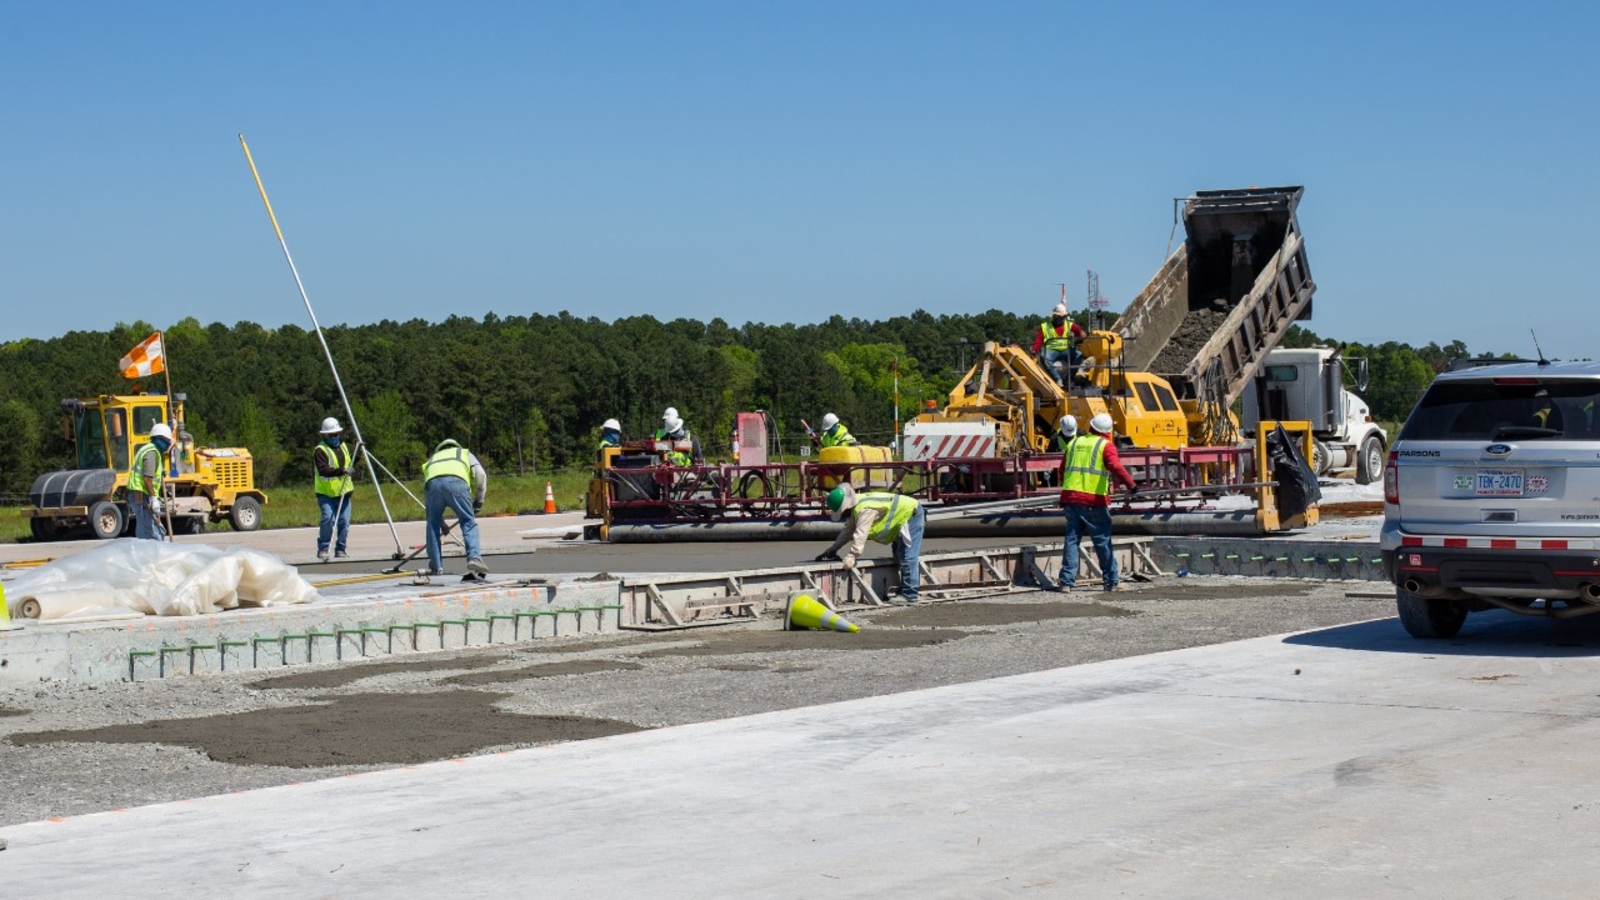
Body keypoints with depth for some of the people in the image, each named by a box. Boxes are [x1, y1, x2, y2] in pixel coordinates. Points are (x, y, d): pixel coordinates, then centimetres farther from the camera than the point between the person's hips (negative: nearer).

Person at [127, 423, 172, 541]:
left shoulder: (146, 449, 20)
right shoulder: (152, 452, -12)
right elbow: (147, 478, -20)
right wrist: (154, 498, -20)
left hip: (136, 495, 10)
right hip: (143, 496, -10)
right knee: (154, 534, -10)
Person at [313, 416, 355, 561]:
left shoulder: (344, 446, 15)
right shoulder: (320, 450, -10)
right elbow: (323, 470, -25)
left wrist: (357, 457, 12)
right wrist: (340, 471, -36)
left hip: (344, 492, 6)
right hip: (326, 493, -6)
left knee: (344, 522, 1)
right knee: (328, 519, -19)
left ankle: (340, 549, 11)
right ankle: (323, 549, -7)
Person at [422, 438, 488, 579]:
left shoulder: (431, 460, 43)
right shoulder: (465, 453, 38)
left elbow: (427, 498, 39)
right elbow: (480, 475, 18)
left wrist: (441, 521, 45)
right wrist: (478, 501, 23)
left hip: (432, 483, 2)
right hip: (456, 481, -2)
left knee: (433, 525, 18)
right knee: (469, 522, 5)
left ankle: (435, 567, 19)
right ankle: (474, 558, -12)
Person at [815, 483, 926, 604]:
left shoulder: (865, 509, -29)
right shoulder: (856, 507, 5)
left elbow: (860, 534, -35)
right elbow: (849, 531, 13)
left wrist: (851, 557, -38)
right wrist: (832, 550, 10)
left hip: (911, 514, -11)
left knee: (908, 557, -15)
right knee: (900, 556, 18)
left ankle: (909, 595, -16)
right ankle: (908, 591, 25)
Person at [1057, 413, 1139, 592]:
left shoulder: (1074, 443, 15)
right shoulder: (1106, 445, -1)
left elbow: (1062, 470, 21)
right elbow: (1115, 467, -18)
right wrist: (1131, 484, -24)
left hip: (1071, 498, 4)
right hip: (1094, 501, -4)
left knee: (1072, 539, 7)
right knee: (1102, 541, 4)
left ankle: (1067, 581, 0)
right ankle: (1111, 581, 9)